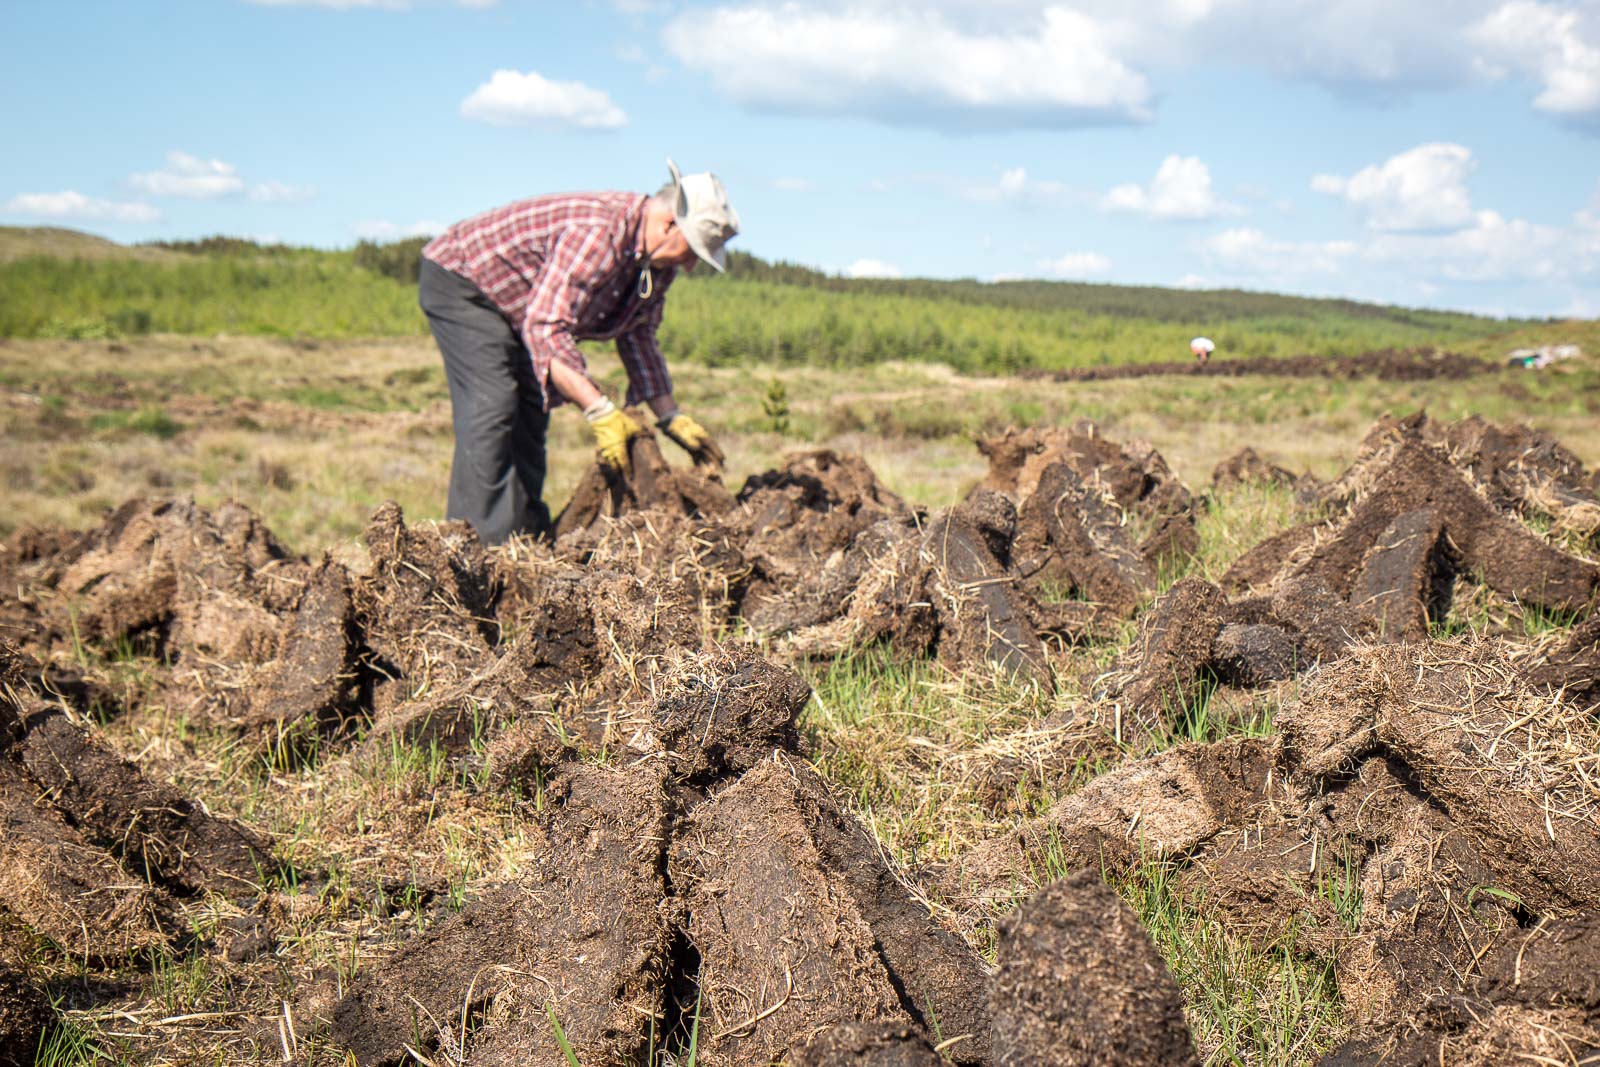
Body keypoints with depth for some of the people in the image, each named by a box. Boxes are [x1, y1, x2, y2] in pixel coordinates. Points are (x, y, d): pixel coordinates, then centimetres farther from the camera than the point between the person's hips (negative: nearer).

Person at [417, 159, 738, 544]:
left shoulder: (660, 257, -4)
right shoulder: (597, 234, -36)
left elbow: (638, 334, 8)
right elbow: (544, 327, -40)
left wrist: (670, 418, 2)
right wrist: (600, 411, -43)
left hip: (513, 309, 10)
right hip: (459, 278, -10)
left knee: (530, 416, 7)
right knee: (491, 407, -20)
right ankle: (478, 542, -21)